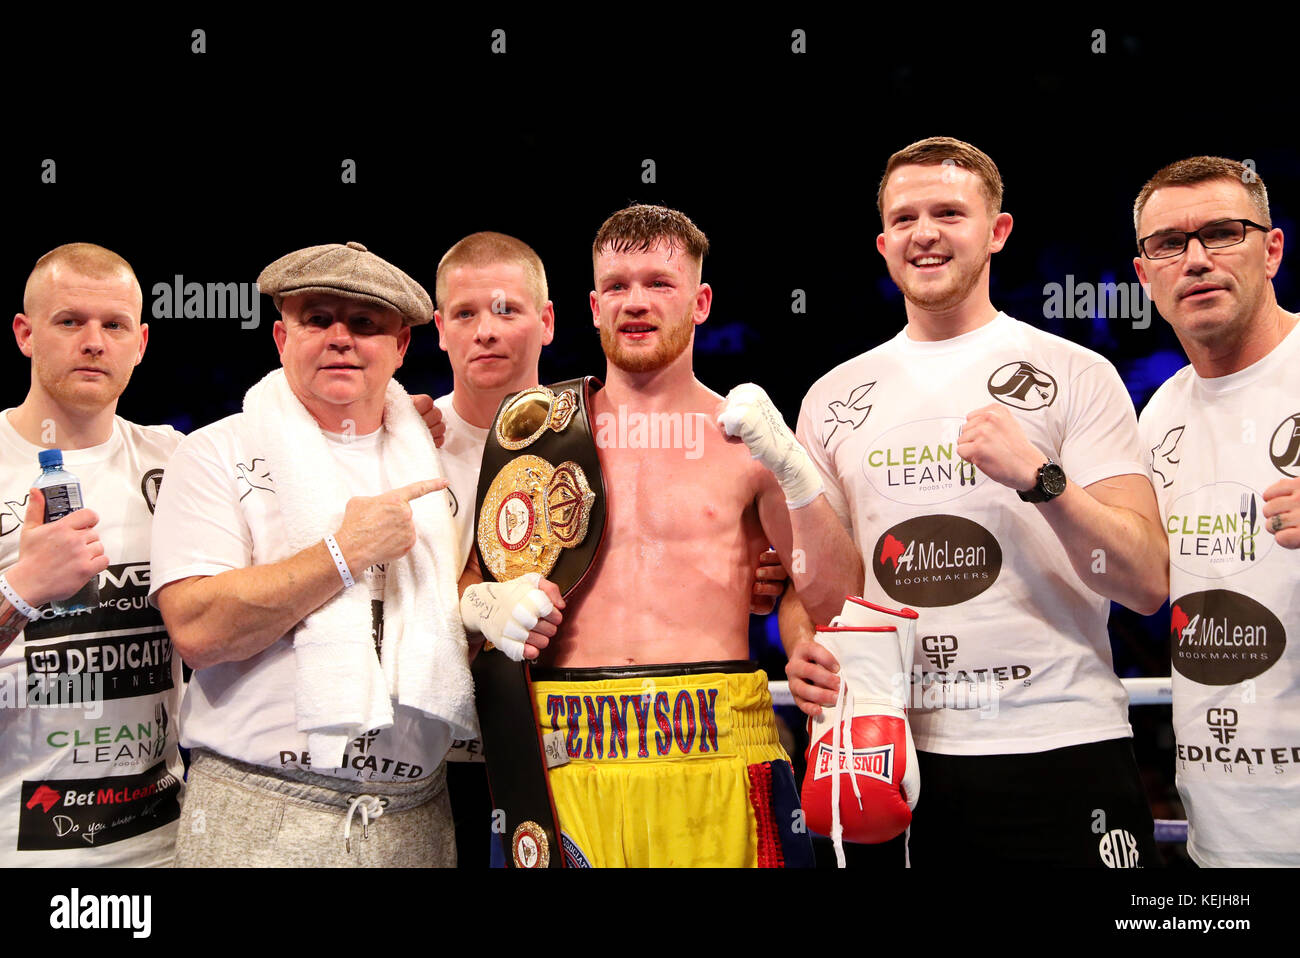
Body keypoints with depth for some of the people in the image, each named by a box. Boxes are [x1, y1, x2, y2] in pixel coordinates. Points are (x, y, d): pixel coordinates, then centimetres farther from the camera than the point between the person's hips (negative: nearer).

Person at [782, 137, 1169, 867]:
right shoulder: (835, 397, 10)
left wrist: (1040, 478, -21)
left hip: (1058, 751, -3)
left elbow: (1147, 584, -7)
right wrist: (803, 646, -6)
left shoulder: (1075, 374, 0)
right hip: (890, 750, 3)